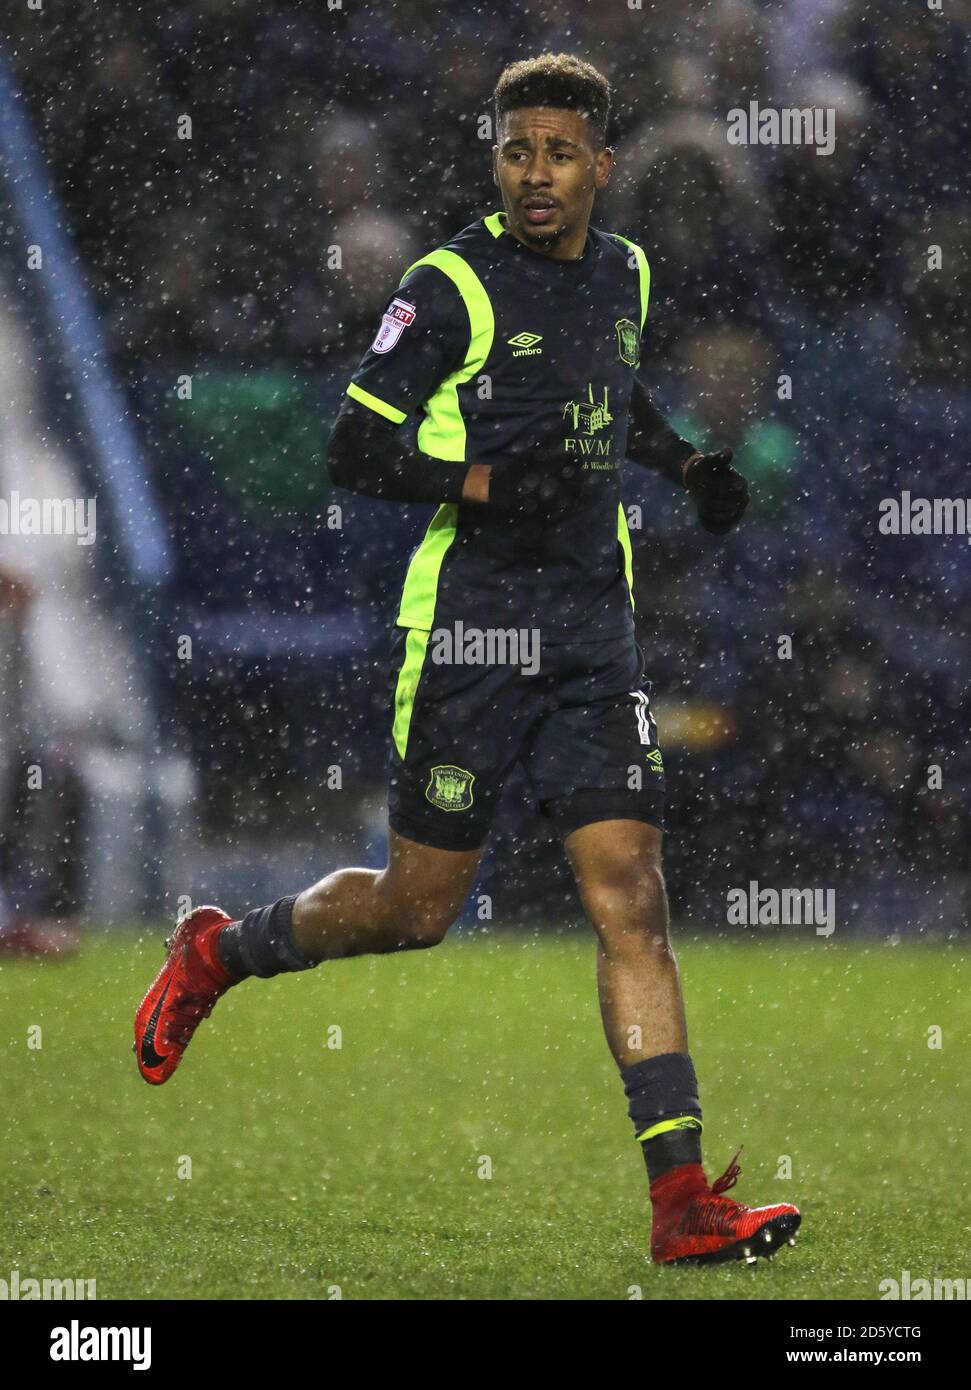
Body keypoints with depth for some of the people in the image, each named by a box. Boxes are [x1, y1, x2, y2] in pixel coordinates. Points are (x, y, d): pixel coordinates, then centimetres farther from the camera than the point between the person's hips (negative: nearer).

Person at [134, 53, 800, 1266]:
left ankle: (681, 1201, -13)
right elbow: (353, 448, -9)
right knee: (417, 910, 4)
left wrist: (686, 463, 15)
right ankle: (214, 954, 34)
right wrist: (479, 482, -22)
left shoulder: (623, 274, 11)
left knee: (631, 895, -7)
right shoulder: (452, 288, -9)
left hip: (593, 634, 5)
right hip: (469, 628, -5)